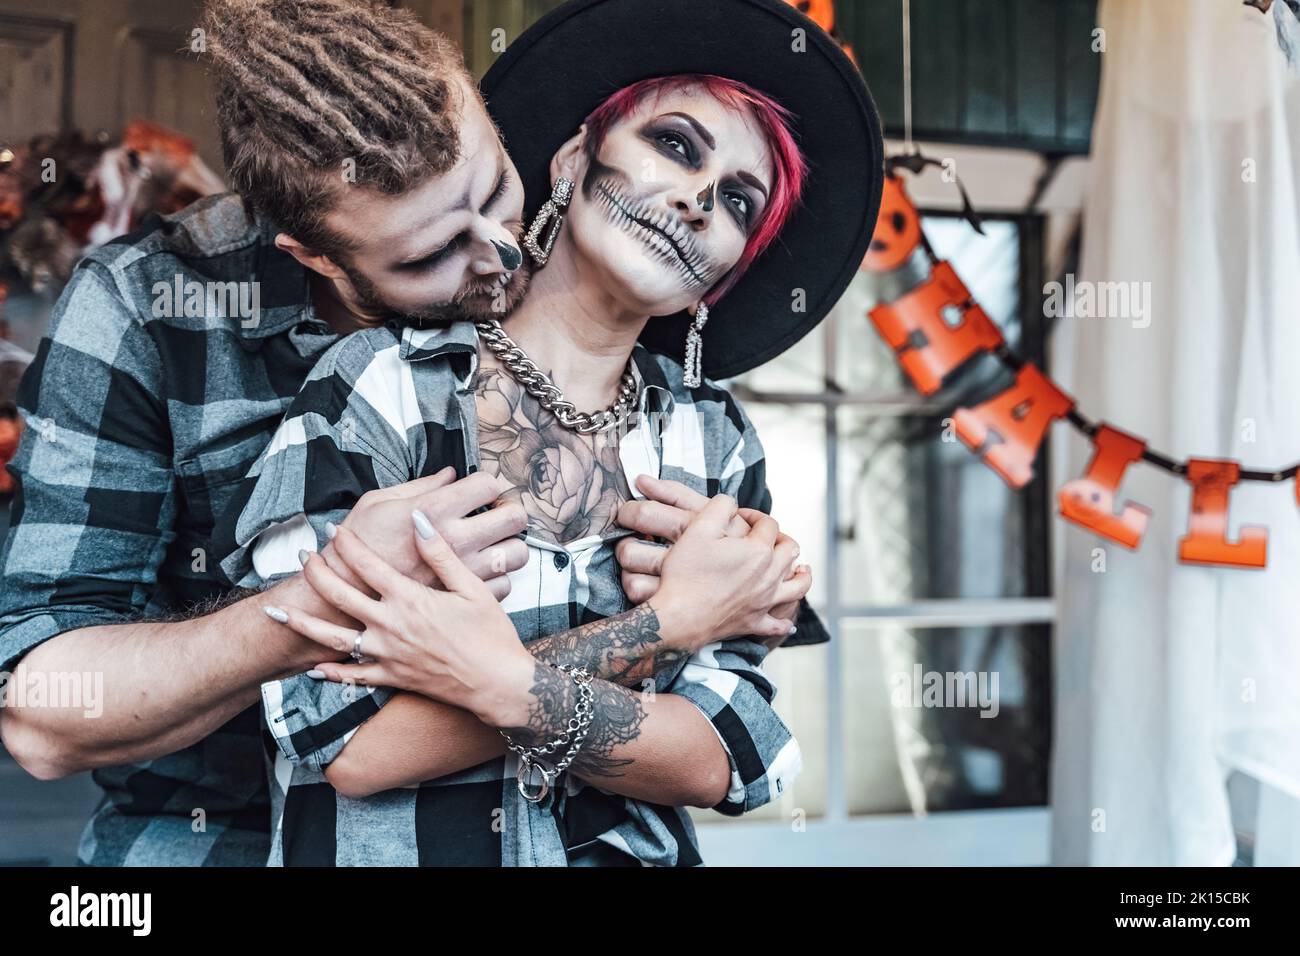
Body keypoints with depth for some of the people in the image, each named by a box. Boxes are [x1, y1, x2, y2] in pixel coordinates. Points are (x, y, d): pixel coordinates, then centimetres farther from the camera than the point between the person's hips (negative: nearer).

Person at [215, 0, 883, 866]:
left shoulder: (714, 438, 3)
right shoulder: (381, 384, -6)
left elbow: (724, 760, -4)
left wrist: (508, 684, -19)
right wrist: (668, 617, -12)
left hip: (637, 849, 2)